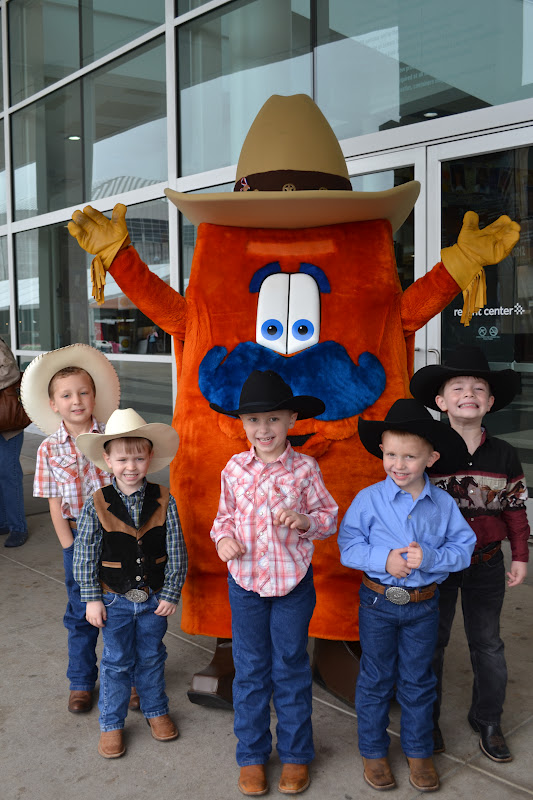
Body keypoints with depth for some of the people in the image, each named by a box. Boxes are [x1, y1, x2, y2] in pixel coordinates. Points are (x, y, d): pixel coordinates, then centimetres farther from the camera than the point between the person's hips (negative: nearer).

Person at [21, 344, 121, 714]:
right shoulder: (49, 449, -5)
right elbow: (55, 504, -3)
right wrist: (72, 548, -6)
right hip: (77, 536, 0)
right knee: (81, 612, 12)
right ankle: (81, 681, 29)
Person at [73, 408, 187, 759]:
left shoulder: (165, 501, -10)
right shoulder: (96, 505, -13)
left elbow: (177, 552, -5)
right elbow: (85, 555, -6)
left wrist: (171, 594, -6)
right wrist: (92, 599, -6)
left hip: (154, 598, 1)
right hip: (114, 599, -1)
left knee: (152, 657, 18)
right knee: (116, 663, 11)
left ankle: (156, 710, 40)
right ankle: (112, 724, 29)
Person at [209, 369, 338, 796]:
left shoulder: (305, 468, -8)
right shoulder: (234, 469, -2)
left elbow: (330, 517, -1)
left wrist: (304, 519, -21)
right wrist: (223, 536, -9)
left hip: (293, 581, -2)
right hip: (245, 580, 2)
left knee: (291, 669, 12)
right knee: (250, 670, 13)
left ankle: (296, 754, 30)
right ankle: (252, 754, 30)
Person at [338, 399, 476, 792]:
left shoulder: (443, 504, -7)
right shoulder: (369, 499, -12)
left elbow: (463, 548, -6)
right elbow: (349, 546, -10)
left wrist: (429, 557, -23)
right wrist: (383, 559, -24)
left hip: (423, 605, 1)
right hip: (378, 602, -1)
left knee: (418, 680, 16)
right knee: (376, 679, 13)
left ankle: (419, 750, 35)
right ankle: (373, 750, 32)